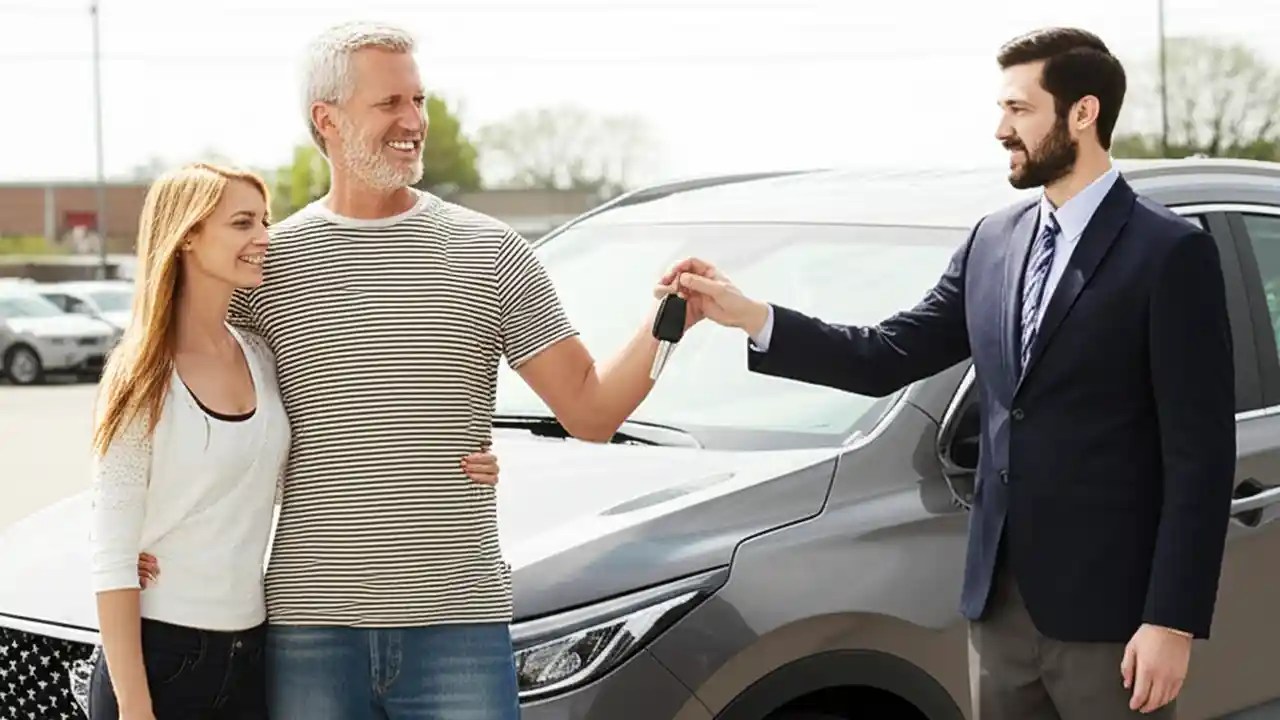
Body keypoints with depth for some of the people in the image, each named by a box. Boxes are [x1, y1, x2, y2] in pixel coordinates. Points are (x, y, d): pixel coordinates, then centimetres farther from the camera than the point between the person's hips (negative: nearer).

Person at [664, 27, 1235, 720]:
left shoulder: (1169, 253, -9)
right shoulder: (993, 241, 11)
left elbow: (1200, 453, -12)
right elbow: (890, 356, 8)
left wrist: (1174, 621, -16)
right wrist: (749, 315, -4)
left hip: (1106, 609, -6)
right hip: (1000, 598, 6)